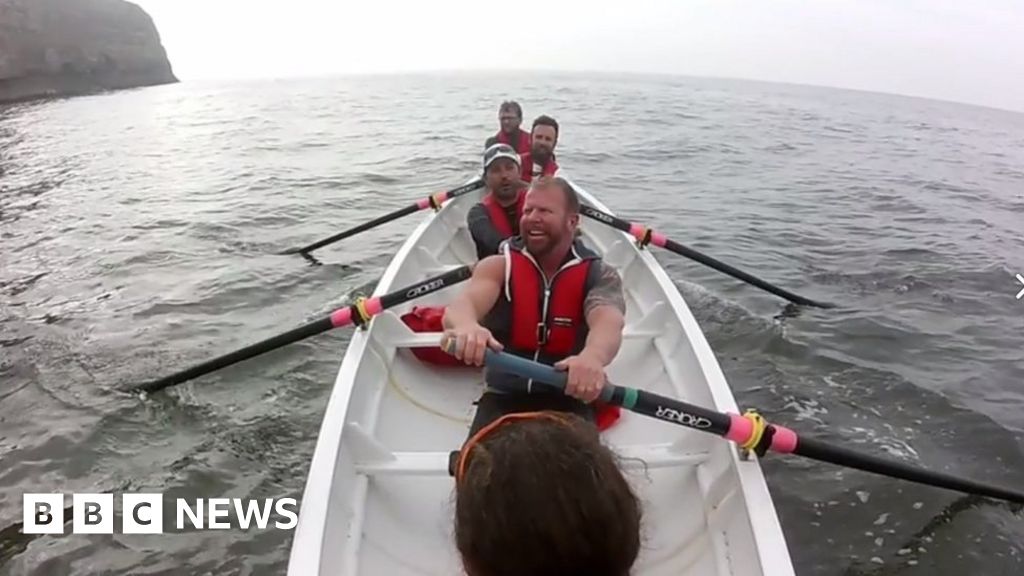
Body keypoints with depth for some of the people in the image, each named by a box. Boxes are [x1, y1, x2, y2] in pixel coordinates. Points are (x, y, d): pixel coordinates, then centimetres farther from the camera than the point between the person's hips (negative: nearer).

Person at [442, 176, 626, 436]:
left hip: (569, 401, 0)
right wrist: (466, 326, -52)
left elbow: (608, 322, -28)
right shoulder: (498, 267, -3)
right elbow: (461, 305, -25)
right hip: (503, 398, 1)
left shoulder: (599, 275, -4)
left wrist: (591, 357, -54)